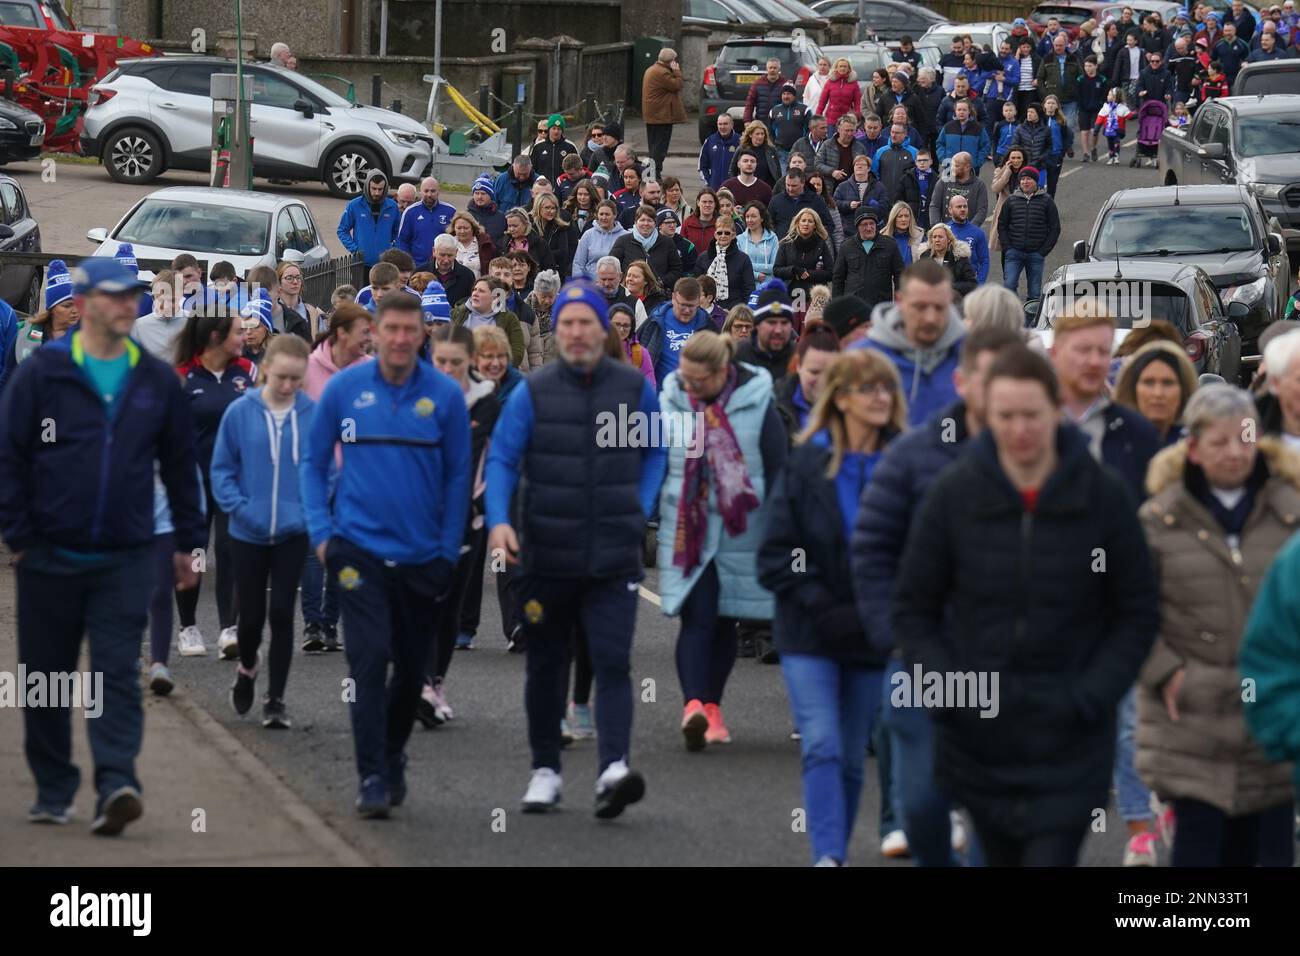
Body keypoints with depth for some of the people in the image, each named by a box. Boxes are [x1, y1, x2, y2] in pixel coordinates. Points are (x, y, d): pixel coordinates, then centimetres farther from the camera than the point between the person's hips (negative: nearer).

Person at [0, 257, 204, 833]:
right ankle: (53, 791, 19)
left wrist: (189, 542, 12)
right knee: (47, 678, 7)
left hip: (125, 559, 1)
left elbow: (180, 465, 13)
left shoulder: (157, 381, 6)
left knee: (119, 676, -9)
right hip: (50, 558, -1)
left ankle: (115, 785, -18)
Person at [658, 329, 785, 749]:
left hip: (740, 534, 0)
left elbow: (777, 470, 0)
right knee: (697, 617, -9)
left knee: (725, 620, 6)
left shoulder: (756, 404, -5)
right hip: (686, 533, 0)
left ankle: (711, 706, 12)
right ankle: (693, 704, -18)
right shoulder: (670, 401, -1)